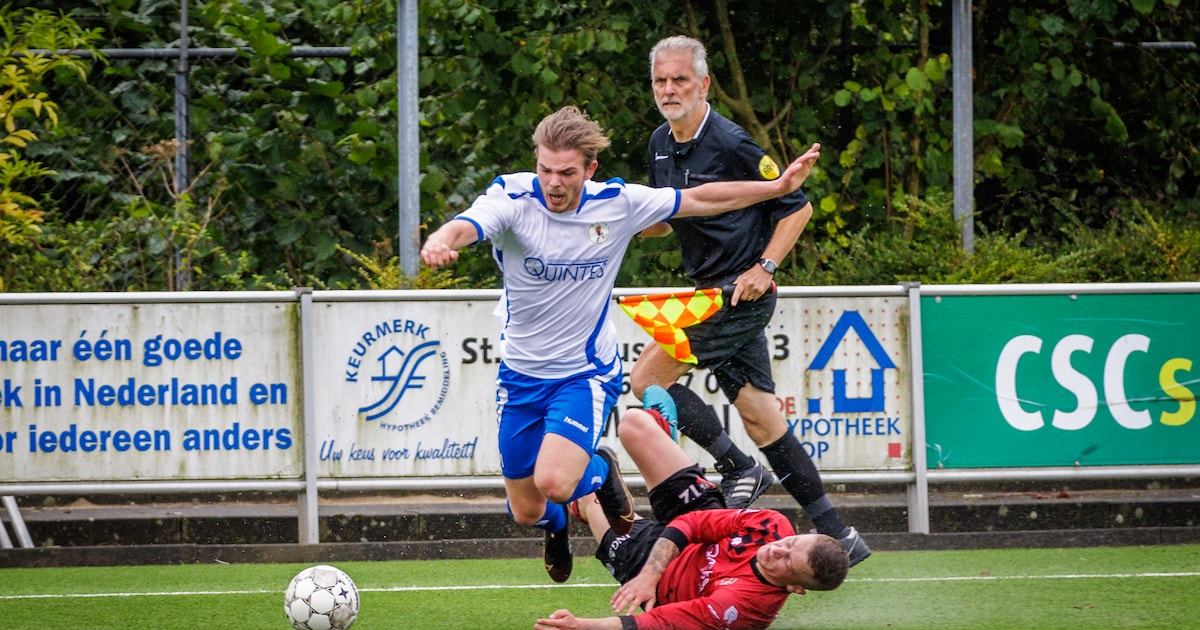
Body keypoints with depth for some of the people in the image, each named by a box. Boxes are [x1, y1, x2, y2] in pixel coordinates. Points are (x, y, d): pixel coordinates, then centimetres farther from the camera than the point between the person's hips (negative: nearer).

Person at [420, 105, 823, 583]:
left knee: (553, 482, -25)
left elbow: (701, 200, 1)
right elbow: (464, 226, -40)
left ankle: (600, 474, 12)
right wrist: (440, 241, -64)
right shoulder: (512, 198, -18)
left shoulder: (619, 203, -12)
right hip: (521, 376, 1)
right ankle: (557, 528, 49)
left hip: (587, 373, -1)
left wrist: (779, 187, -1)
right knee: (526, 510, 9)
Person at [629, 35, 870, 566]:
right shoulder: (660, 145, 10)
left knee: (647, 379, -11)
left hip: (742, 293, -8)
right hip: (713, 293, 8)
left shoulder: (730, 144, -15)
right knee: (761, 418, 6)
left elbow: (796, 205, -9)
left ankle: (739, 469, -1)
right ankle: (838, 536, 8)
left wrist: (764, 267, -17)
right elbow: (667, 219, 23)